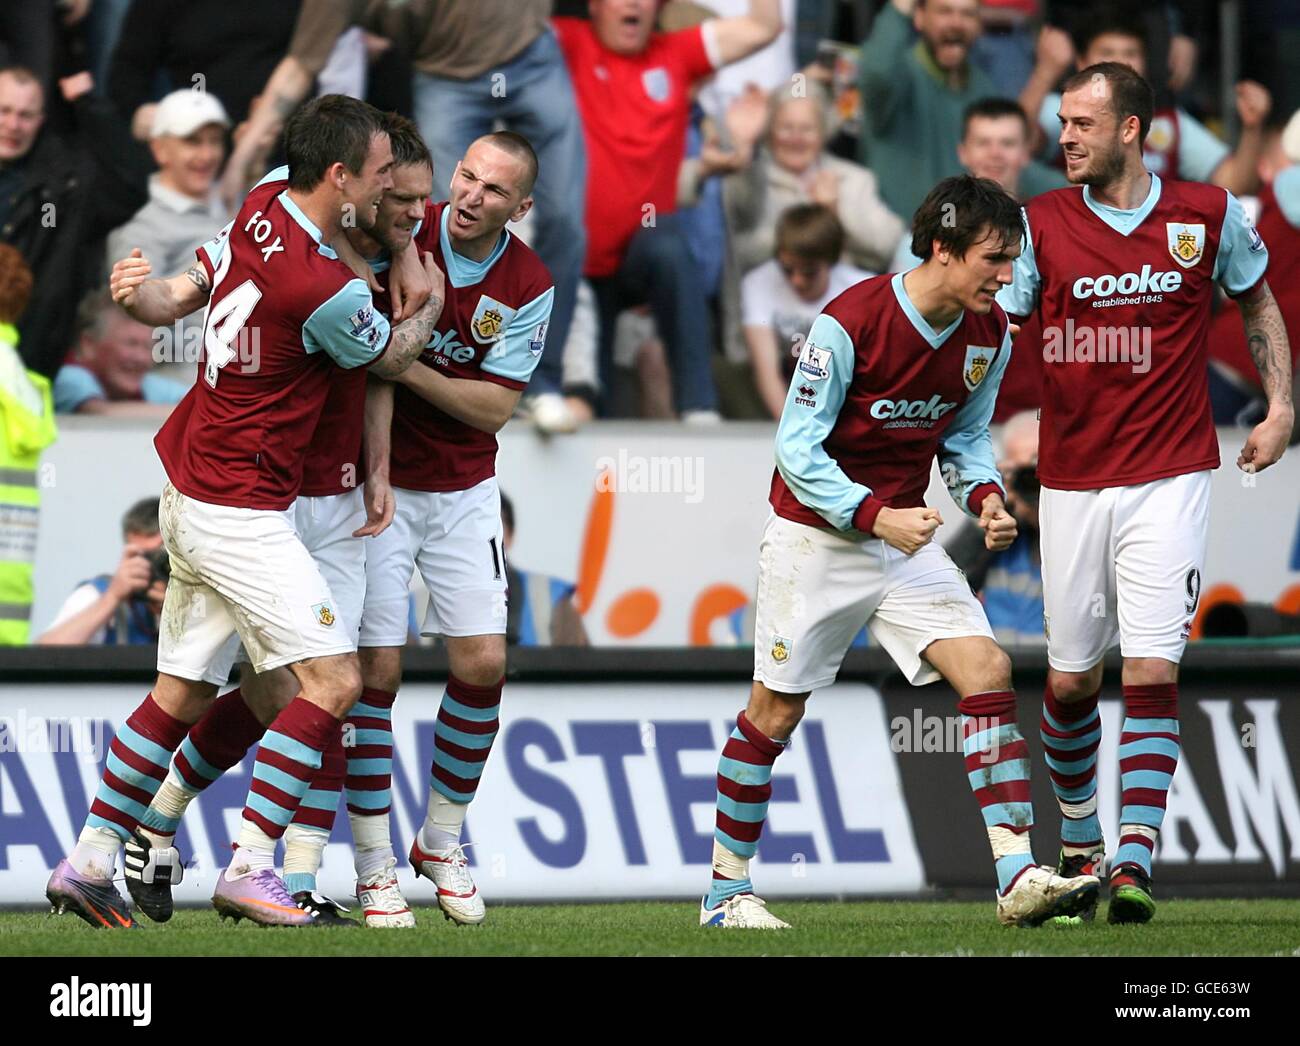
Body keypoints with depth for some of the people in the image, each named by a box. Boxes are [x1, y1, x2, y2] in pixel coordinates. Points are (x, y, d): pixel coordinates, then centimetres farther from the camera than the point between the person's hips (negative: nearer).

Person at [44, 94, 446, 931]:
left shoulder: (266, 203, 2)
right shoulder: (324, 289, -23)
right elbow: (392, 357, -2)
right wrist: (436, 299, 15)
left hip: (191, 489, 10)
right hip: (240, 509, -10)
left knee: (182, 692, 15)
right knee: (334, 679, -10)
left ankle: (90, 862, 19)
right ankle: (250, 869, -13)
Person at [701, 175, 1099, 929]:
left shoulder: (990, 335, -3)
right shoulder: (849, 323, -21)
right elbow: (797, 448, -17)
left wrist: (985, 495, -8)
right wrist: (874, 517, -27)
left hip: (906, 535, 5)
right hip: (816, 535, -5)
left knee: (987, 670, -13)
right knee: (776, 711, 2)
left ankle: (1018, 877, -17)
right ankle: (727, 891, 18)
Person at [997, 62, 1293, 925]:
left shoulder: (1207, 214, 0)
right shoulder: (1042, 223, 0)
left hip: (1171, 480, -2)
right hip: (1072, 483, 2)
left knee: (1152, 674, -12)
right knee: (1071, 681, 8)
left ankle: (1135, 865, -15)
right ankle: (1077, 843, 31)